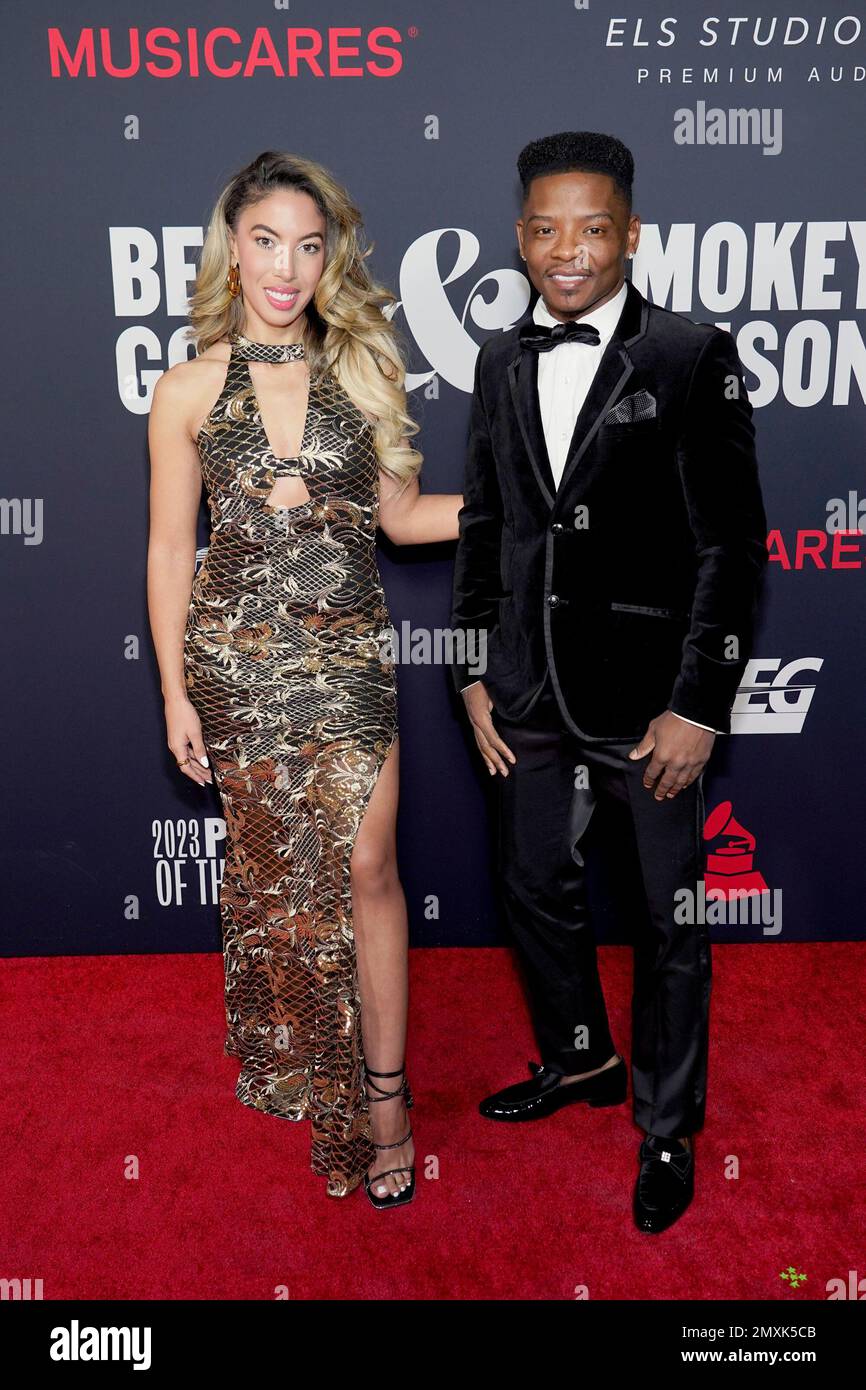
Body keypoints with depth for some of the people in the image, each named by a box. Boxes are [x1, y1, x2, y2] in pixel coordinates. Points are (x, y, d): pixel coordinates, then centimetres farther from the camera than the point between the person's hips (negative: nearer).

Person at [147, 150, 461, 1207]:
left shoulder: (366, 368, 3)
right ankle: (299, 1062, 32)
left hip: (349, 652, 0)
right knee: (273, 869, 11)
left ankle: (381, 1087, 18)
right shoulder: (190, 390, 0)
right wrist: (174, 692, 1)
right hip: (235, 654, 0)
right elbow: (169, 549, 3)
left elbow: (400, 513, 9)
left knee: (365, 866, 0)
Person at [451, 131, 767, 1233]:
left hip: (648, 696, -5)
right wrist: (473, 672, 9)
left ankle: (667, 1127, 32)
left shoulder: (692, 358, -8)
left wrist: (698, 705, -14)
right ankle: (579, 1059, 45)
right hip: (532, 695, 5)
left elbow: (732, 545, -10)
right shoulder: (502, 364, 8)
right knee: (537, 891, 19)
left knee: (669, 920, 10)